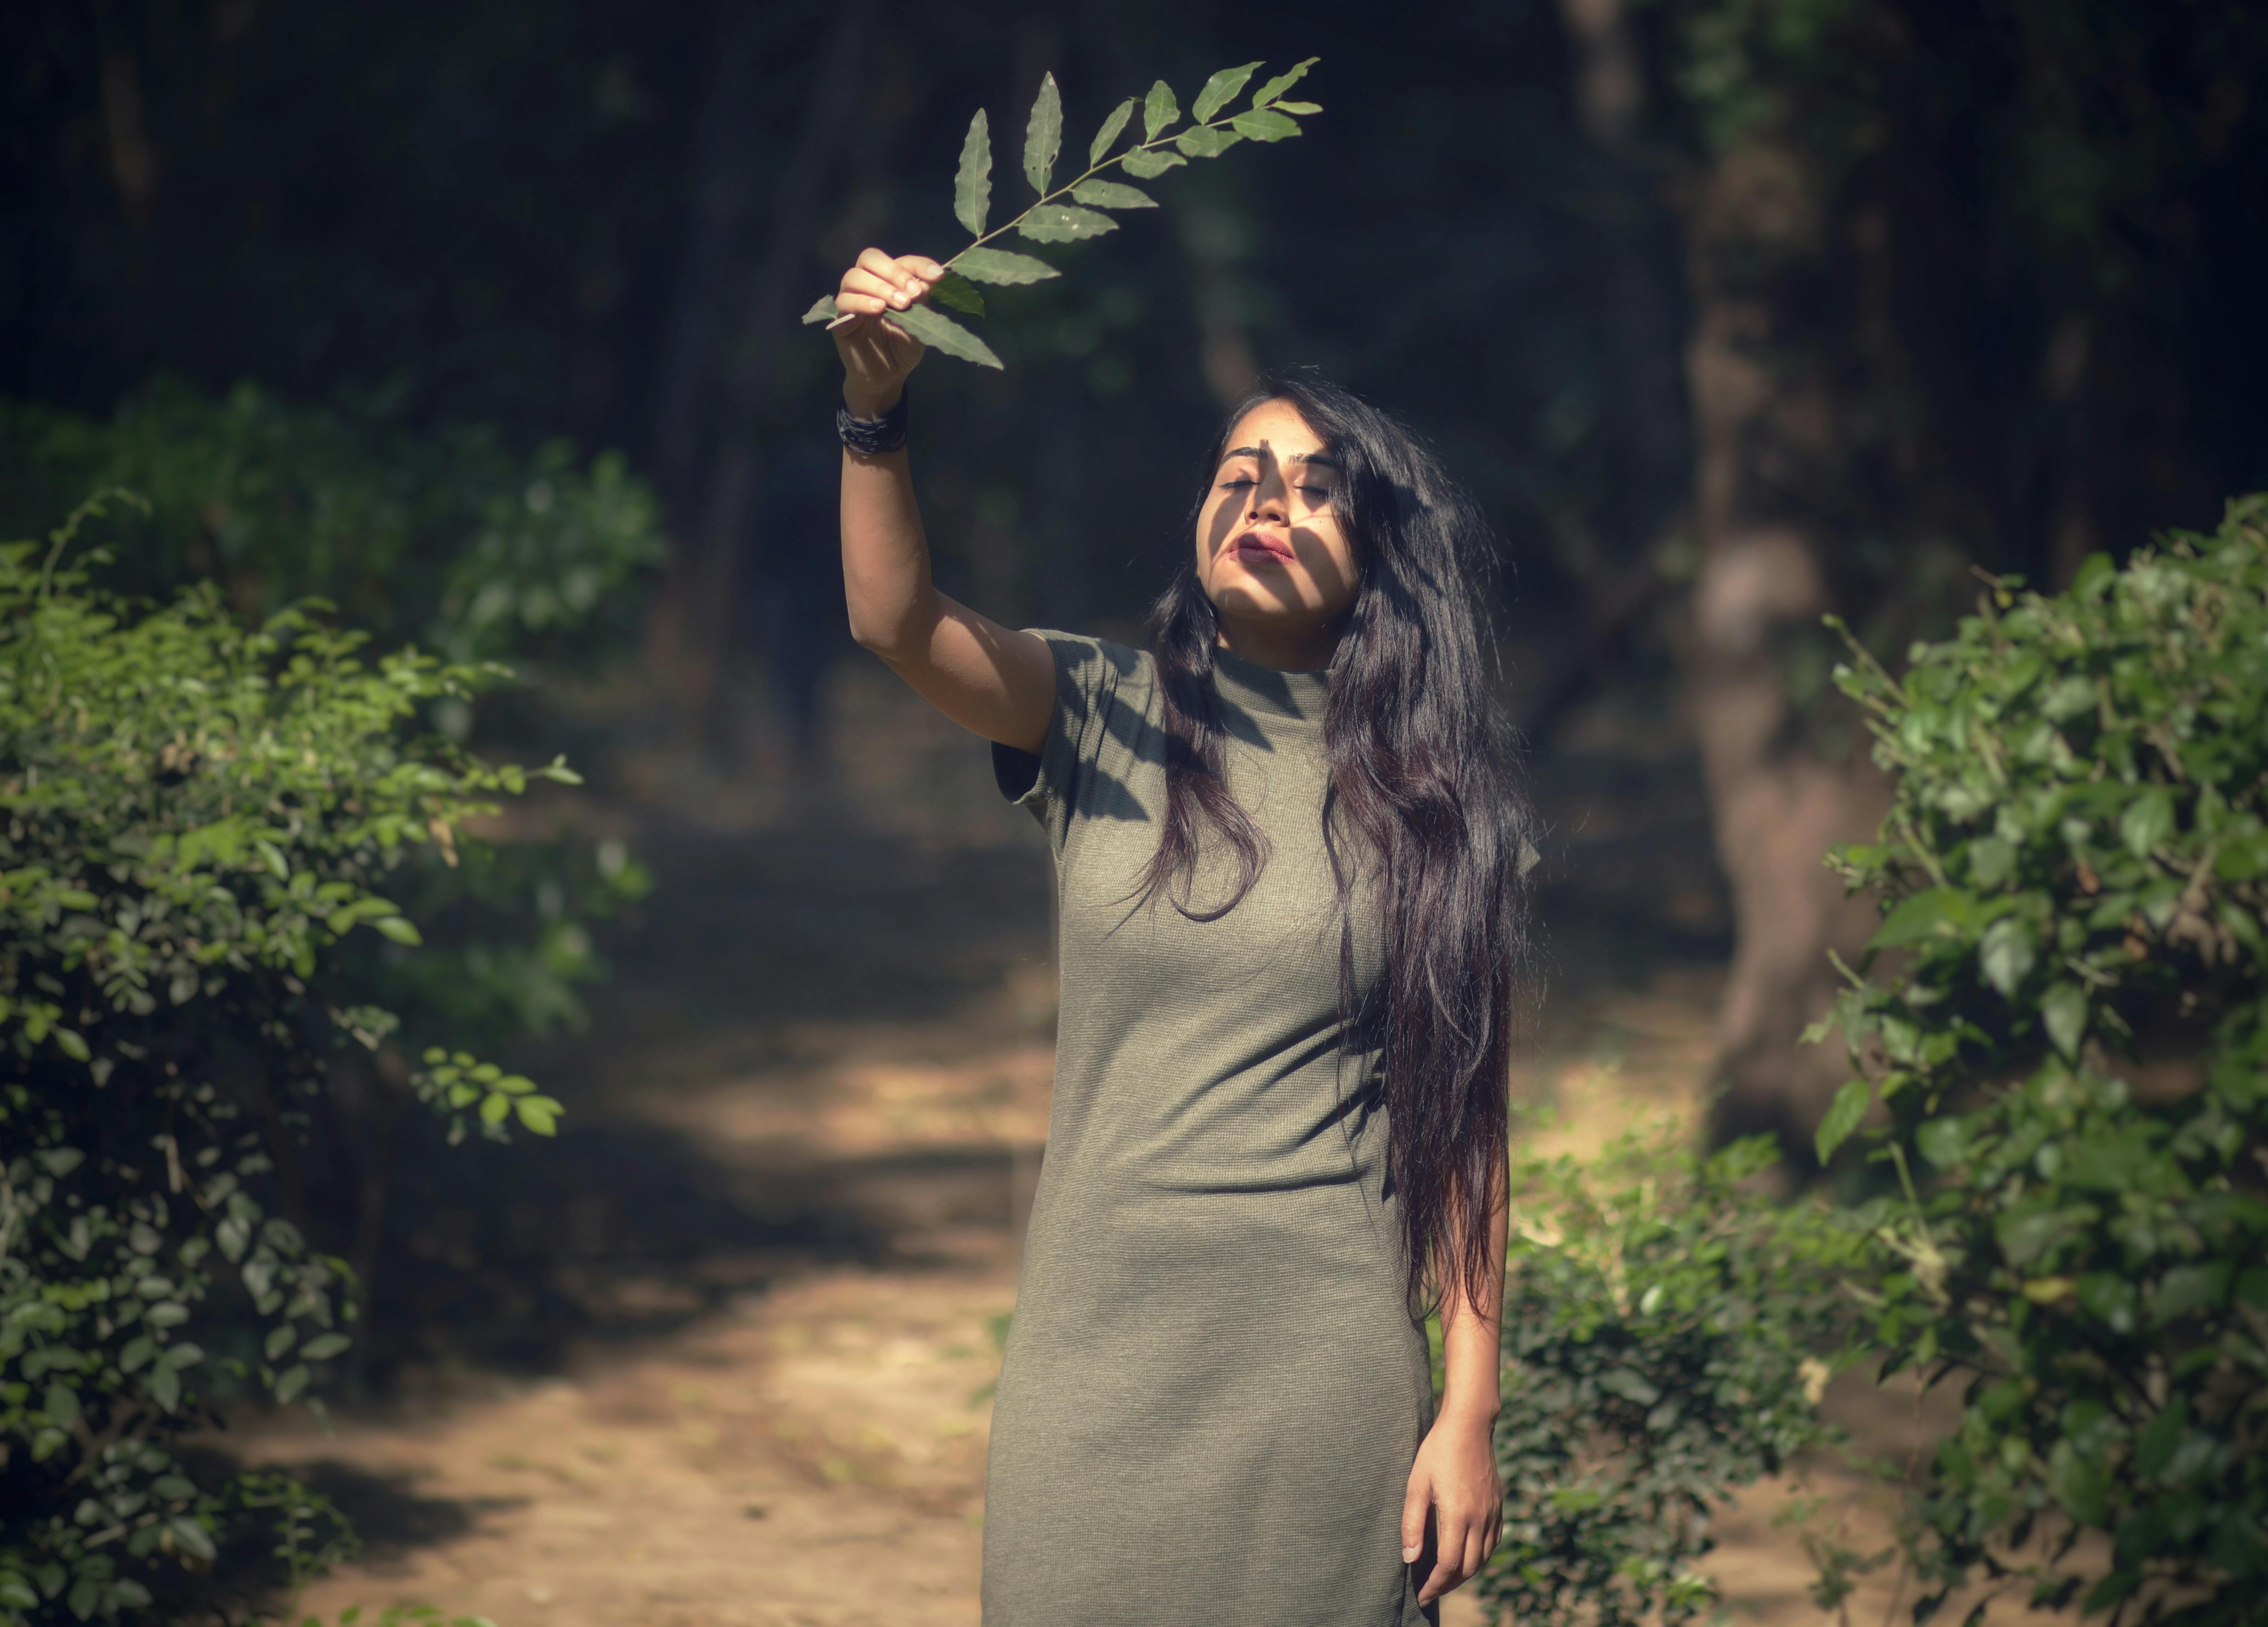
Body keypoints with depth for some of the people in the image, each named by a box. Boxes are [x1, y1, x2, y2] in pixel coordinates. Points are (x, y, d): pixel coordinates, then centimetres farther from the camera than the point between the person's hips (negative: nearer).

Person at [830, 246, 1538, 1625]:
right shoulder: (1104, 722, 5)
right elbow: (897, 623, -13)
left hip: (1322, 1375, -1)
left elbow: (1464, 1132, 0)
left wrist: (1469, 1414, -5)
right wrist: (875, 409, -29)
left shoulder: (1429, 803, 2)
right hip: (1096, 1355, 1)